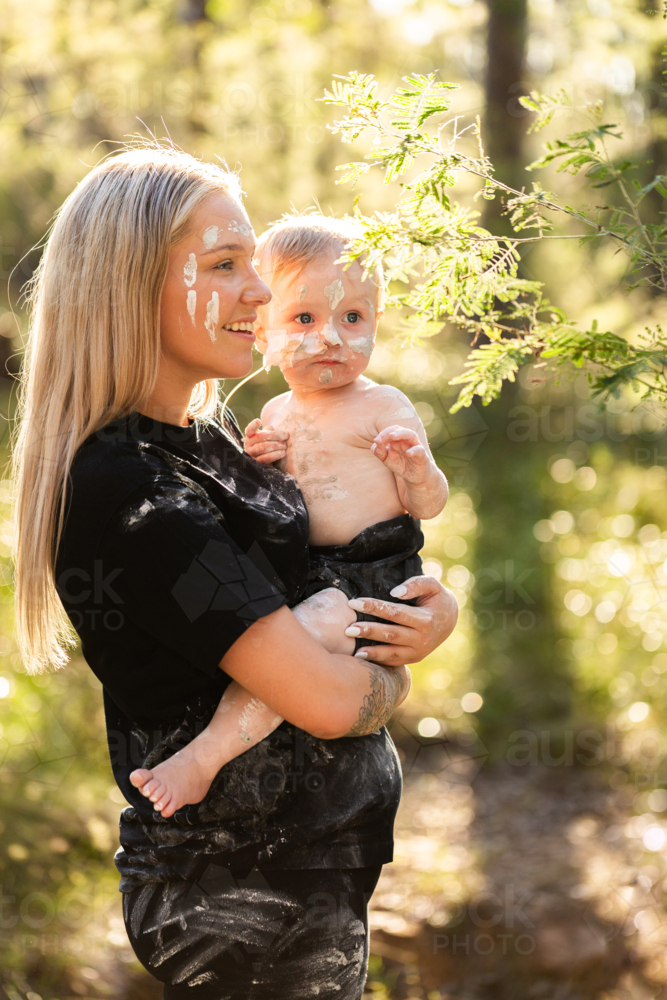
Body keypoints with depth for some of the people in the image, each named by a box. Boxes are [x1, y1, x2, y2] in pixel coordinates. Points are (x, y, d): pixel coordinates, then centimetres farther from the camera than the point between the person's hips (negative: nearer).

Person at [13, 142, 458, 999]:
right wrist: (392, 676, -4)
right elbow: (325, 697, -26)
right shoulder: (127, 492, -24)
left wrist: (435, 611, -5)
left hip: (315, 858, 9)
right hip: (247, 902, -9)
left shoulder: (207, 441, 7)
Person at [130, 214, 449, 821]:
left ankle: (204, 759, -34)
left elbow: (430, 505, -4)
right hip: (300, 575, 8)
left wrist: (416, 465, -26)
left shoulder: (384, 408, -2)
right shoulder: (277, 416, 14)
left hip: (372, 580, -8)